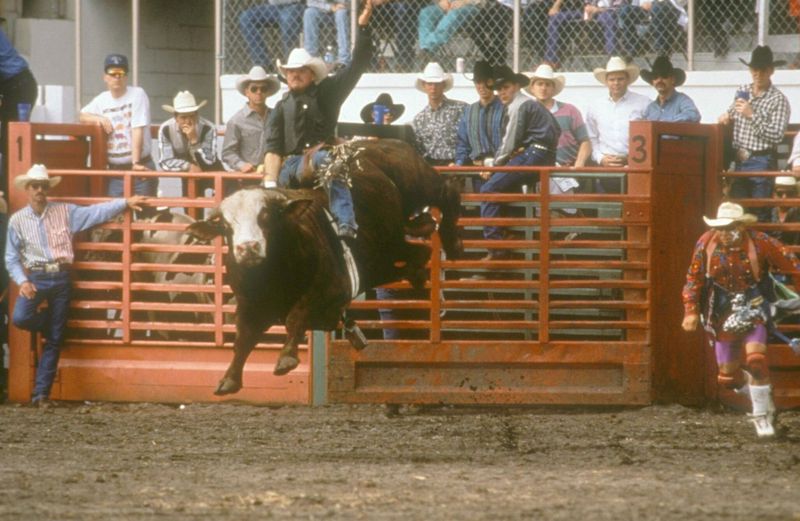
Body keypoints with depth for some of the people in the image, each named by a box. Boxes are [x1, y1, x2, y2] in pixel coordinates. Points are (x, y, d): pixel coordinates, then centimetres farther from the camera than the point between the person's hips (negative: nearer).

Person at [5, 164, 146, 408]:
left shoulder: (65, 212, 8)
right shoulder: (17, 220, 4)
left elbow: (96, 212, 9)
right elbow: (12, 258, 3)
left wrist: (125, 203, 4)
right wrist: (22, 281, -12)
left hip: (61, 278, 1)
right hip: (36, 278, -1)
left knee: (54, 340, 0)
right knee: (20, 318, -28)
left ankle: (41, 393, 4)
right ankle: (47, 324, 9)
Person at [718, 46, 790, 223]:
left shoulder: (778, 100, -9)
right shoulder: (742, 92, 10)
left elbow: (776, 136, -16)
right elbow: (731, 116, 27)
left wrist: (752, 115, -19)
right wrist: (726, 117, 4)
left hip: (762, 162, -6)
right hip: (740, 161, 6)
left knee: (760, 214, -2)